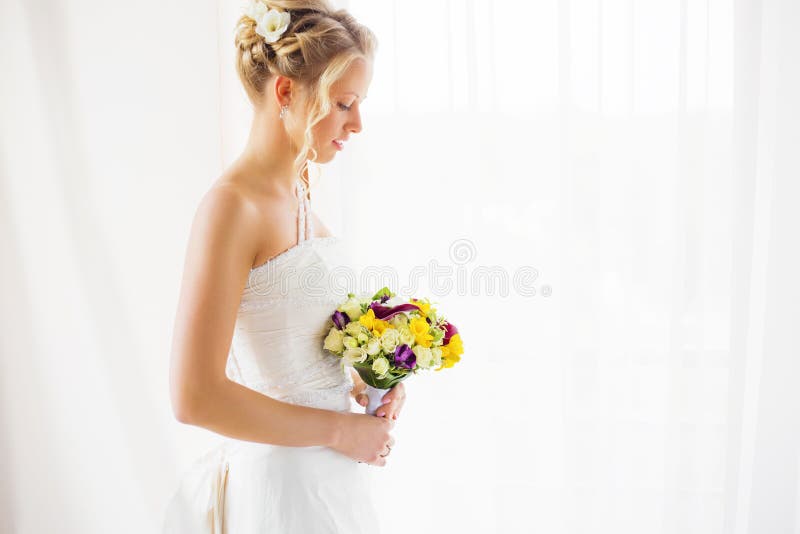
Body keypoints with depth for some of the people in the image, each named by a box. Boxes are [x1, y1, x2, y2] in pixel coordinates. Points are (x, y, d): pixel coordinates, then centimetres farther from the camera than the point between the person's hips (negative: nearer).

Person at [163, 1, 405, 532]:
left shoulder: (297, 193, 4)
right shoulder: (231, 205, -21)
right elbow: (196, 396, -24)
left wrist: (353, 381, 0)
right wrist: (341, 429, -16)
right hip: (284, 478, -8)